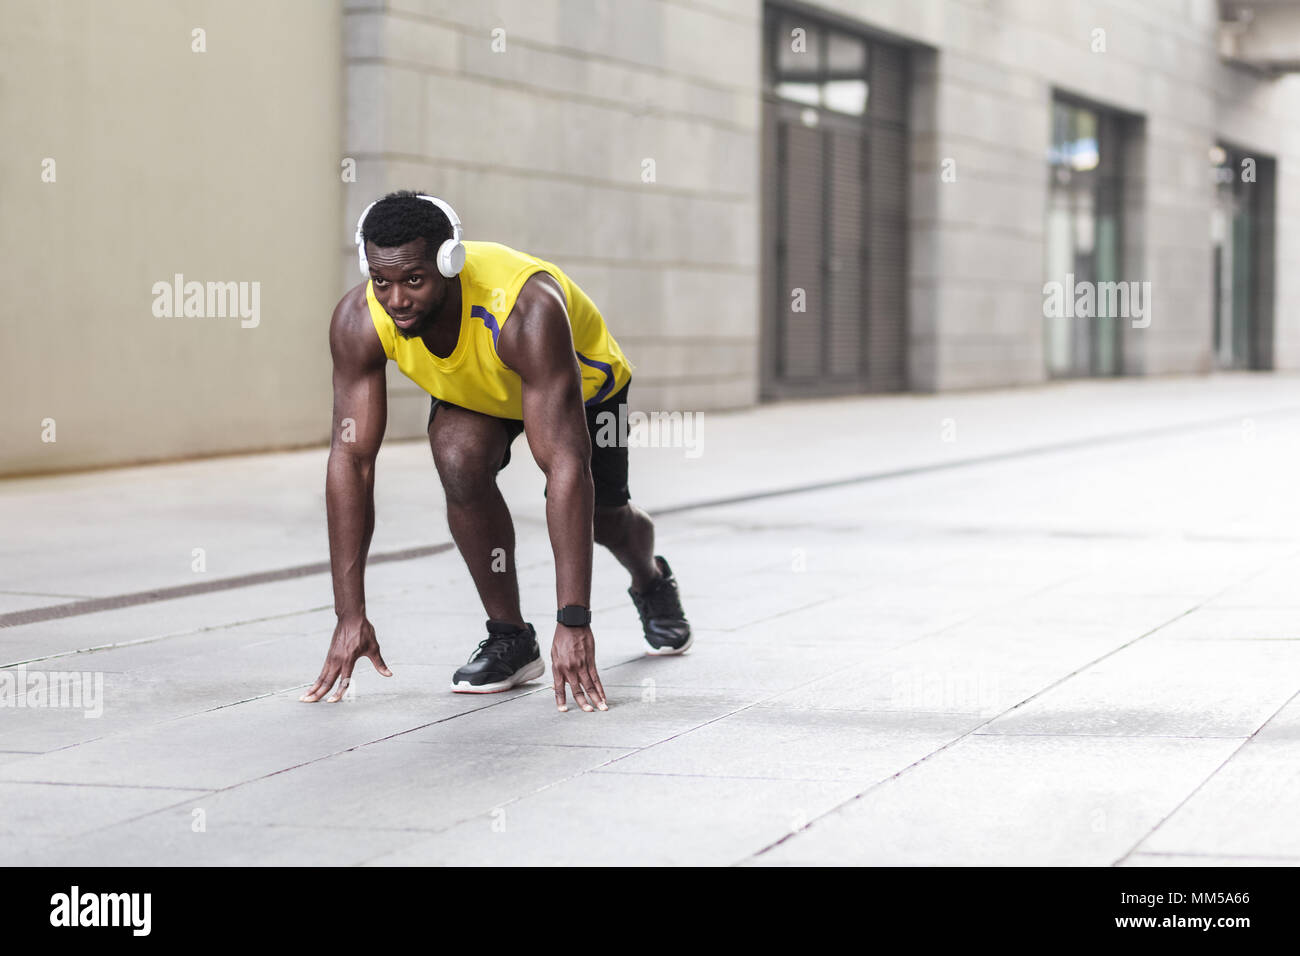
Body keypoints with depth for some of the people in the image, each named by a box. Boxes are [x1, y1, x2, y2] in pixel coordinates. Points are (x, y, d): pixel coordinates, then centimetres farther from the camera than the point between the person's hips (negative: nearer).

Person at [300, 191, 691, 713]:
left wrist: (574, 622, -52)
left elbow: (566, 466, -49)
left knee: (601, 515, 9)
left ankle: (651, 582, 48)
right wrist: (350, 614, -35)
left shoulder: (526, 309, -47)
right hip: (470, 392, 2)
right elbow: (350, 459, -31)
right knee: (460, 461, -28)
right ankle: (508, 637, -10)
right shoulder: (358, 322, -35)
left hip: (583, 379, -2)